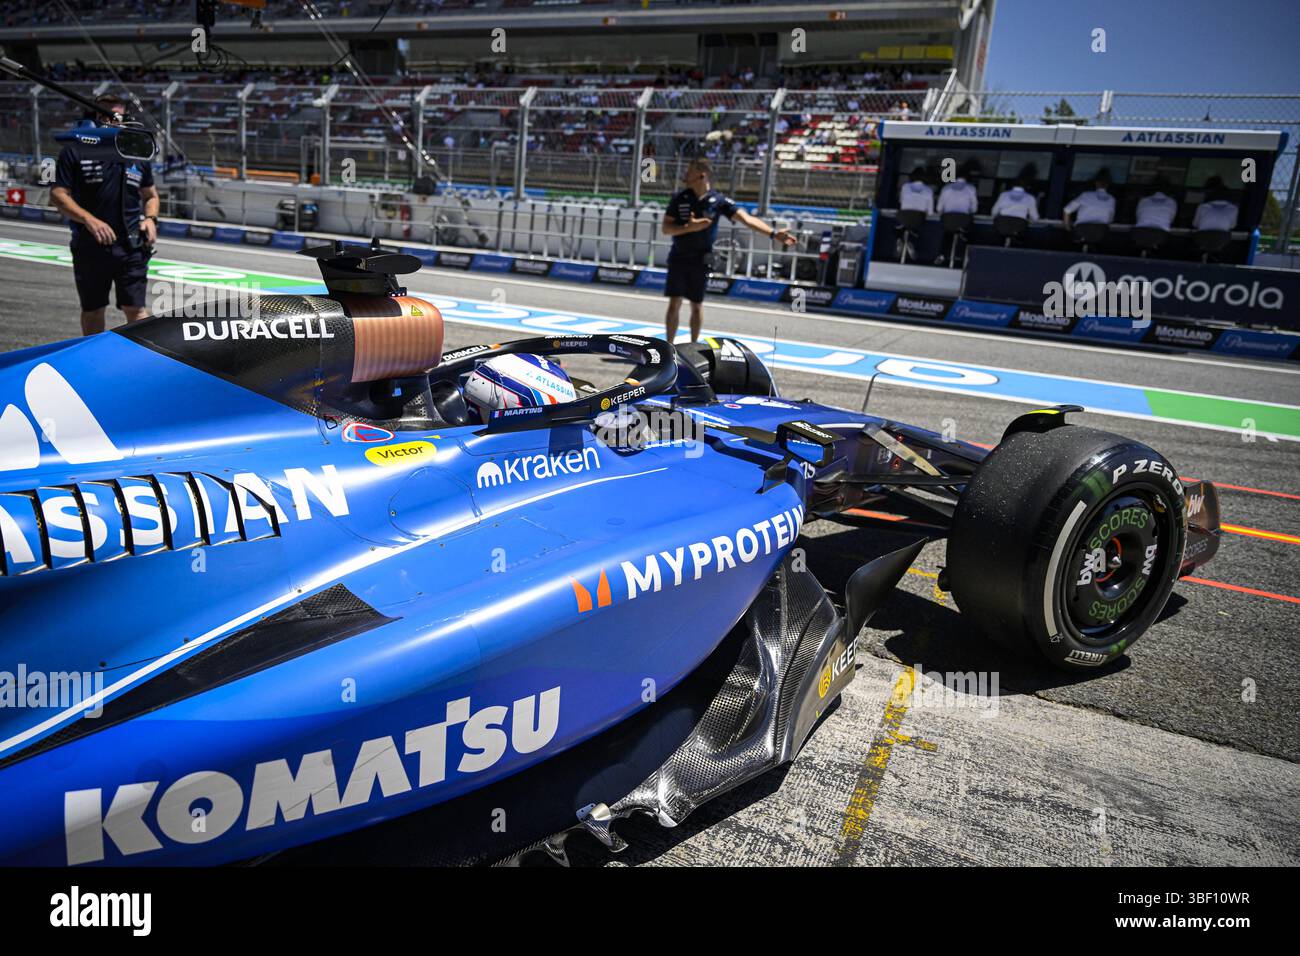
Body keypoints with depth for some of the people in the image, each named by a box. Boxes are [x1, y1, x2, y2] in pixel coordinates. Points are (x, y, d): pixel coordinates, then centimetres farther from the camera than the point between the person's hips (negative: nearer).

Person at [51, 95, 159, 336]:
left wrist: (150, 219, -1)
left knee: (135, 309, -5)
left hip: (131, 247, 0)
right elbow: (58, 195, -4)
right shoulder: (75, 151, 0)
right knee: (92, 310, 12)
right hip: (89, 246, 0)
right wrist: (89, 220, -20)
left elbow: (150, 195, 20)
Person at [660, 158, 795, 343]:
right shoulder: (679, 199, -2)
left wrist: (773, 232, -20)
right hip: (678, 257, 1)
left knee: (696, 305, 7)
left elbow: (747, 219, -11)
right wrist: (690, 227, -19)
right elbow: (665, 228, -3)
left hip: (701, 260, -1)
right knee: (674, 304, -2)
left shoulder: (718, 200, -6)